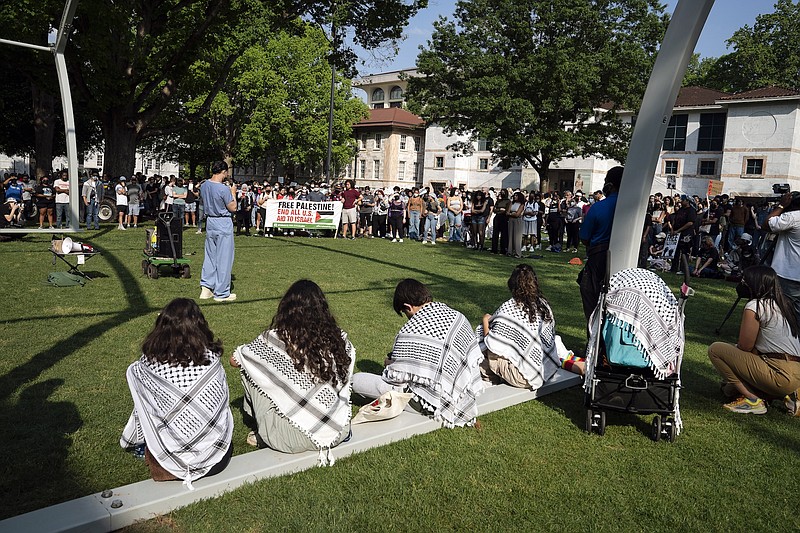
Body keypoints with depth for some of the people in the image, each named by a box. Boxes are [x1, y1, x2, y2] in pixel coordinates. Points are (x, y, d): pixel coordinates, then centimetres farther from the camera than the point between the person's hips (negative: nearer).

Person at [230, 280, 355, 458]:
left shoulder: (277, 339, -12)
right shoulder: (338, 339, -3)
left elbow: (235, 360, 4)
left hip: (297, 437, -4)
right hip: (339, 432, 4)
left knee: (251, 373, 10)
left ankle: (263, 436, 18)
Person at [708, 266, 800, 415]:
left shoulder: (754, 307, -13)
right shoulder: (783, 303, 14)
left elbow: (745, 347, -9)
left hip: (781, 376, -9)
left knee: (716, 349, -6)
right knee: (728, 388, 22)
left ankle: (752, 399, -7)